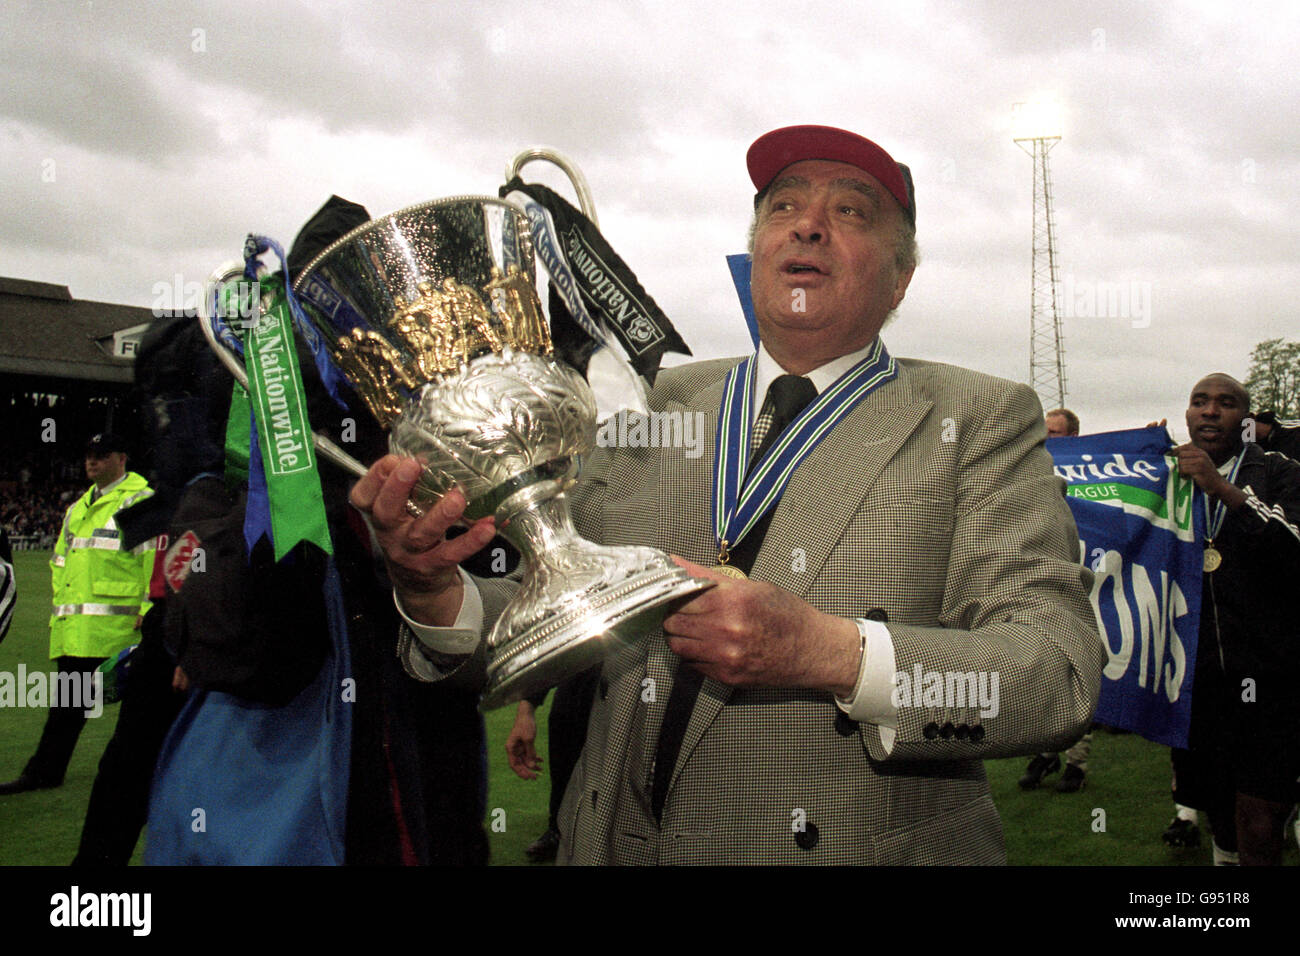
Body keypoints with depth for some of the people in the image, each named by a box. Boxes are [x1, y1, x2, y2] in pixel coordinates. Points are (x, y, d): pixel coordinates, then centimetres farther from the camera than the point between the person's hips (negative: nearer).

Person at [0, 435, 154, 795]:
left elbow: (154, 558, -11)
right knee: (68, 701, 13)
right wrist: (60, 607, 19)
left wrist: (148, 607, -16)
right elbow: (60, 560, 28)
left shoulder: (139, 500, -4)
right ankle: (44, 772, 18)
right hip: (73, 628, 8)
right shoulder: (78, 508, 21)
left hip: (115, 625, -8)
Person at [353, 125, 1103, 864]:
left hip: (865, 849, -2)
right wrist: (438, 595, -20)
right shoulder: (657, 408, 4)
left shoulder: (981, 422, -5)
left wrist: (827, 652, -29)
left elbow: (1064, 673, -15)